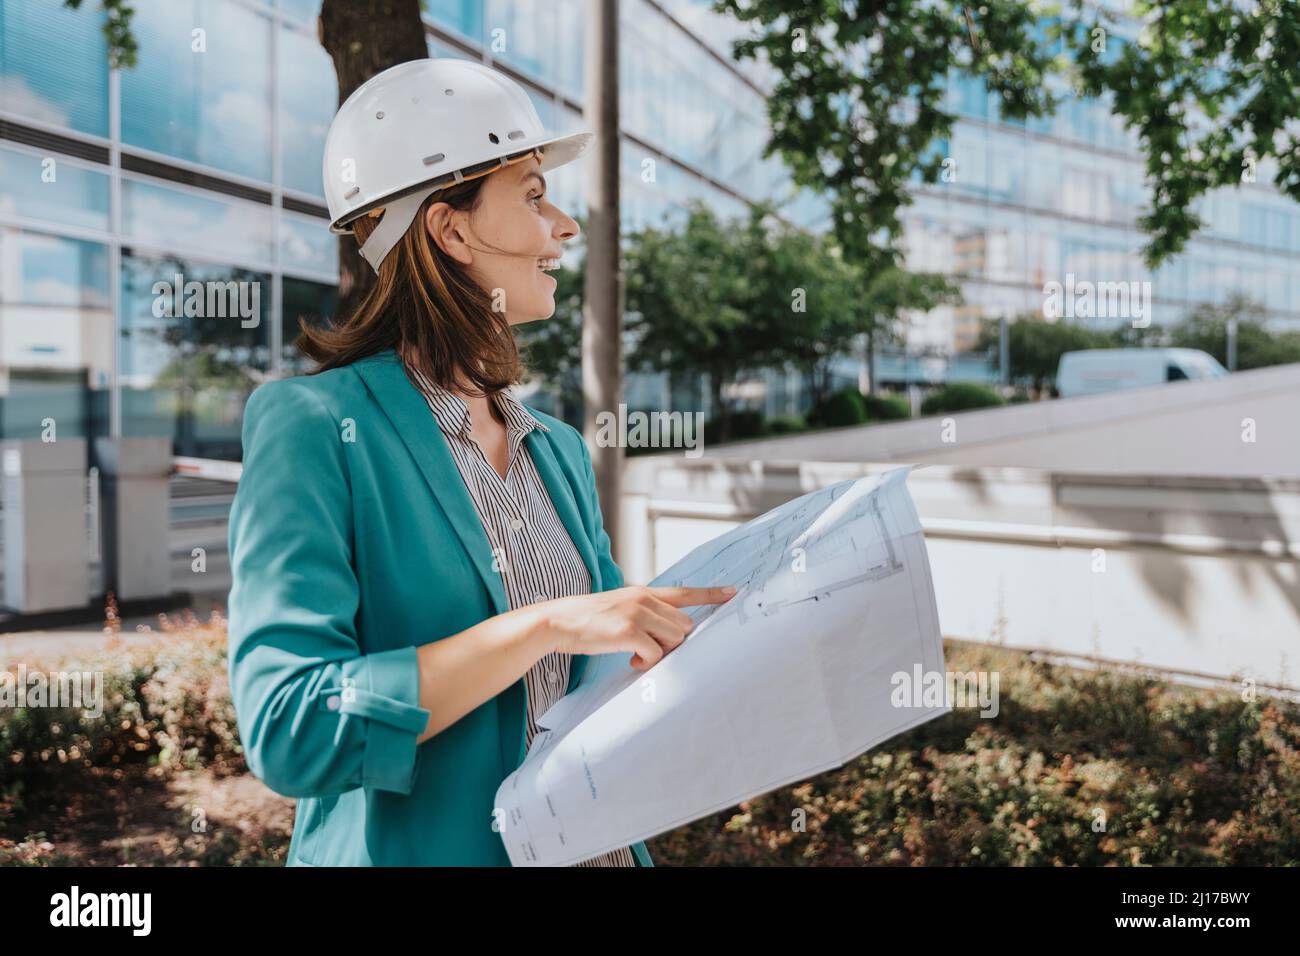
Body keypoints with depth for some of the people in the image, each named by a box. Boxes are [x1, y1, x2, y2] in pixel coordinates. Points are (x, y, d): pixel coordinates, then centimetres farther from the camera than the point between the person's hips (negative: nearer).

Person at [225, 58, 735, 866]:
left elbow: (620, 662, 10)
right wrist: (544, 625, -27)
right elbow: (288, 730, -23)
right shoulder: (313, 427, -15)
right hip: (413, 848, -6)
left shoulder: (559, 450, 4)